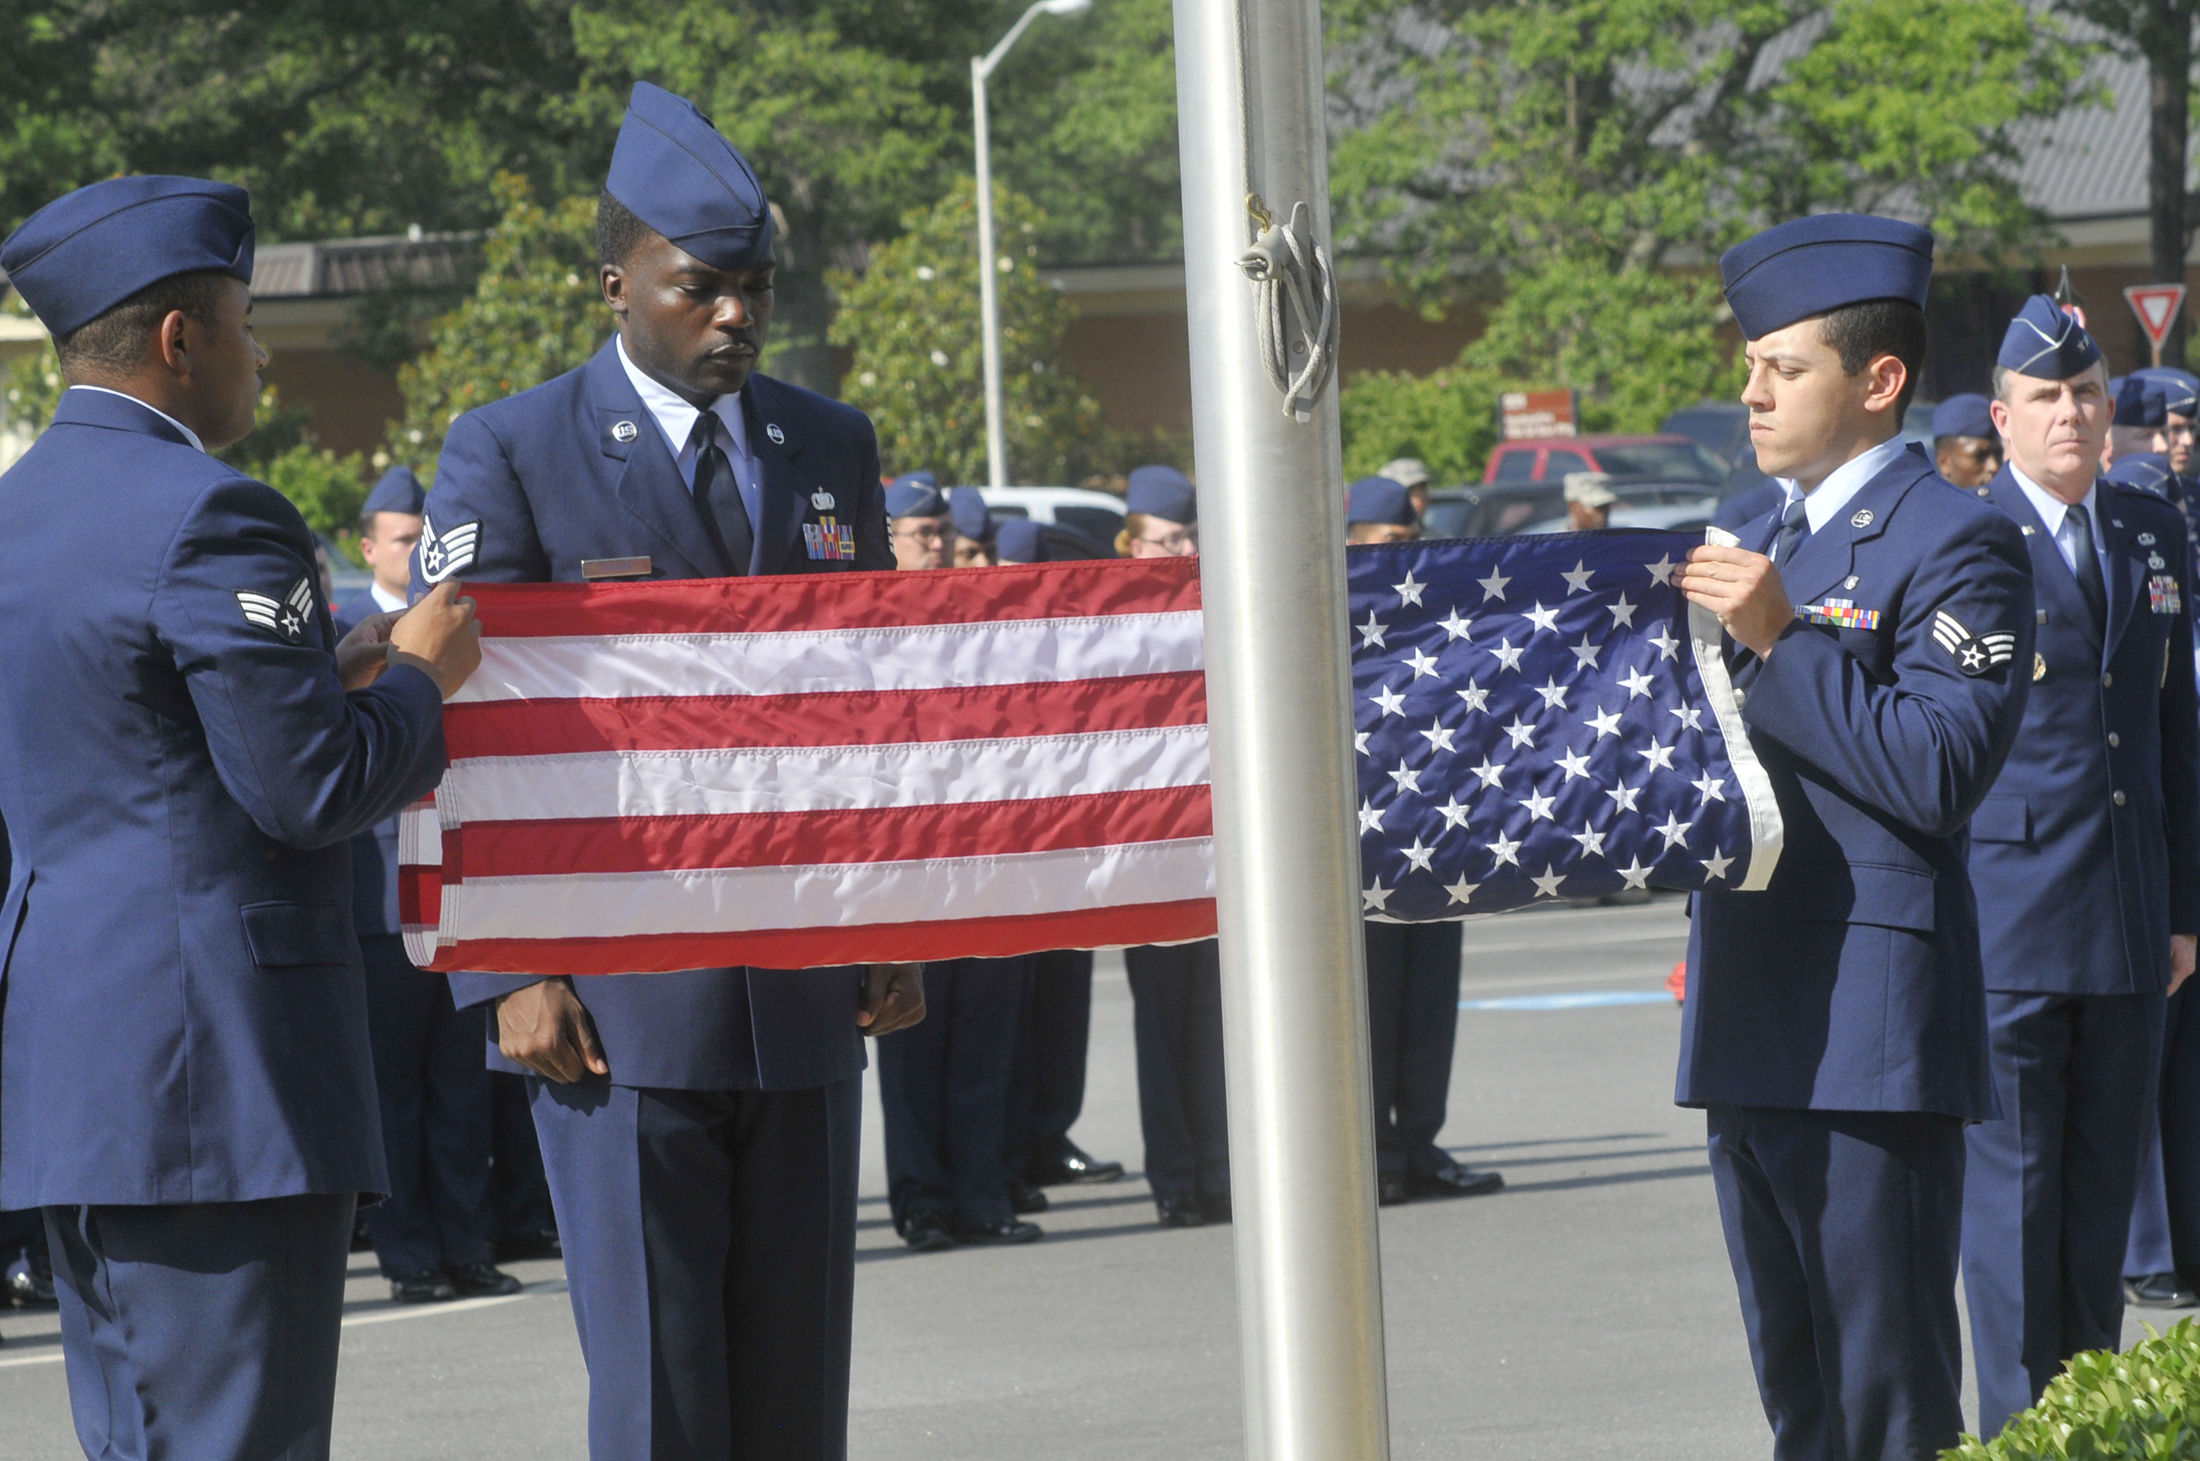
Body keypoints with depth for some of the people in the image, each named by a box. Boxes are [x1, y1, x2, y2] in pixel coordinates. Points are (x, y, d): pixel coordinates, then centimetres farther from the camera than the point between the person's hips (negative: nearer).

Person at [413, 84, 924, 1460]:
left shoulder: (833, 447, 13)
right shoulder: (510, 455, -3)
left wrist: (900, 934, 9)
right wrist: (507, 976, -12)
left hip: (804, 998, 5)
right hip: (617, 1006, -5)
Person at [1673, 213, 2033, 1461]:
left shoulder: (1956, 542, -8)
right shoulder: (1772, 539, 19)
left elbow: (1939, 776, -18)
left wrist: (1781, 643, -20)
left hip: (1869, 1026, -9)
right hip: (1755, 1027, 9)